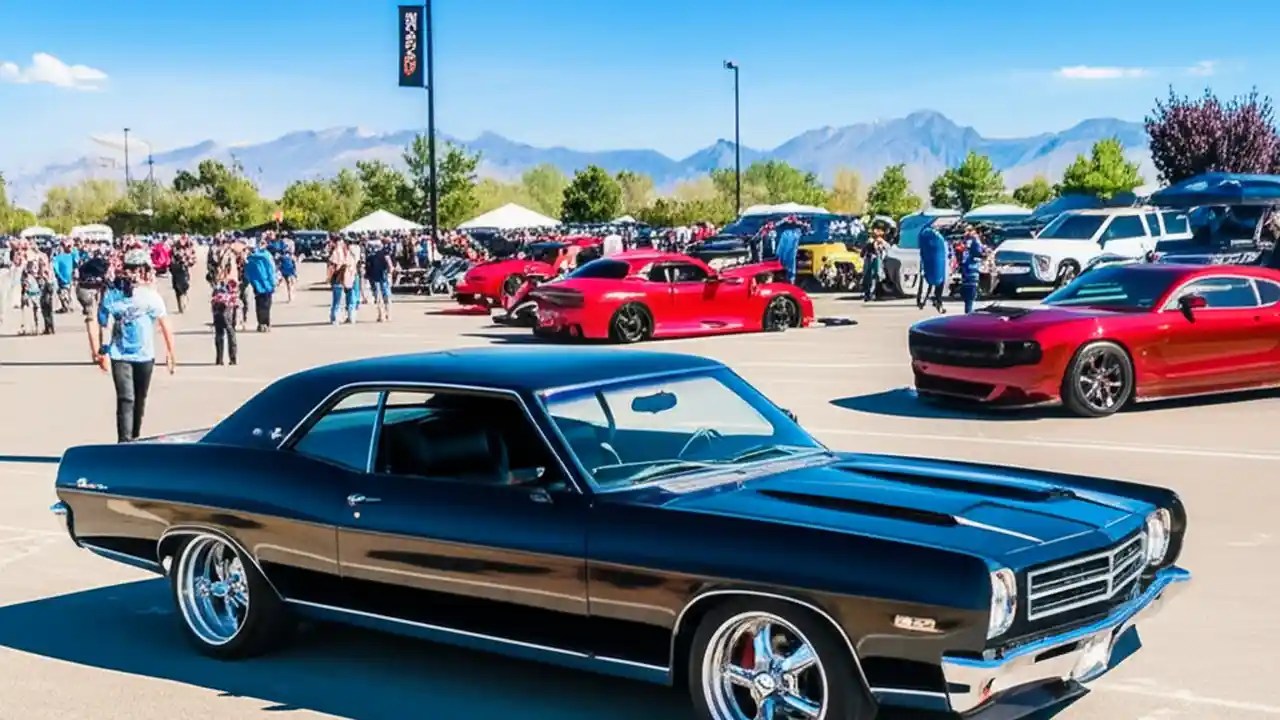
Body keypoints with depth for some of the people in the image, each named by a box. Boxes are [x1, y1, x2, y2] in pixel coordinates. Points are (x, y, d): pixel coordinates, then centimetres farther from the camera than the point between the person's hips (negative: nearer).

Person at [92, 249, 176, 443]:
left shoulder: (151, 295, -3)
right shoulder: (113, 293, -7)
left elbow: (164, 324, -1)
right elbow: (103, 324, -3)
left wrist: (171, 352, -3)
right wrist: (102, 351, -2)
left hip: (145, 356, 3)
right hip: (120, 356, -3)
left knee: (140, 400, 15)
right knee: (126, 399, -14)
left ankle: (134, 438, 31)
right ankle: (124, 442, -17)